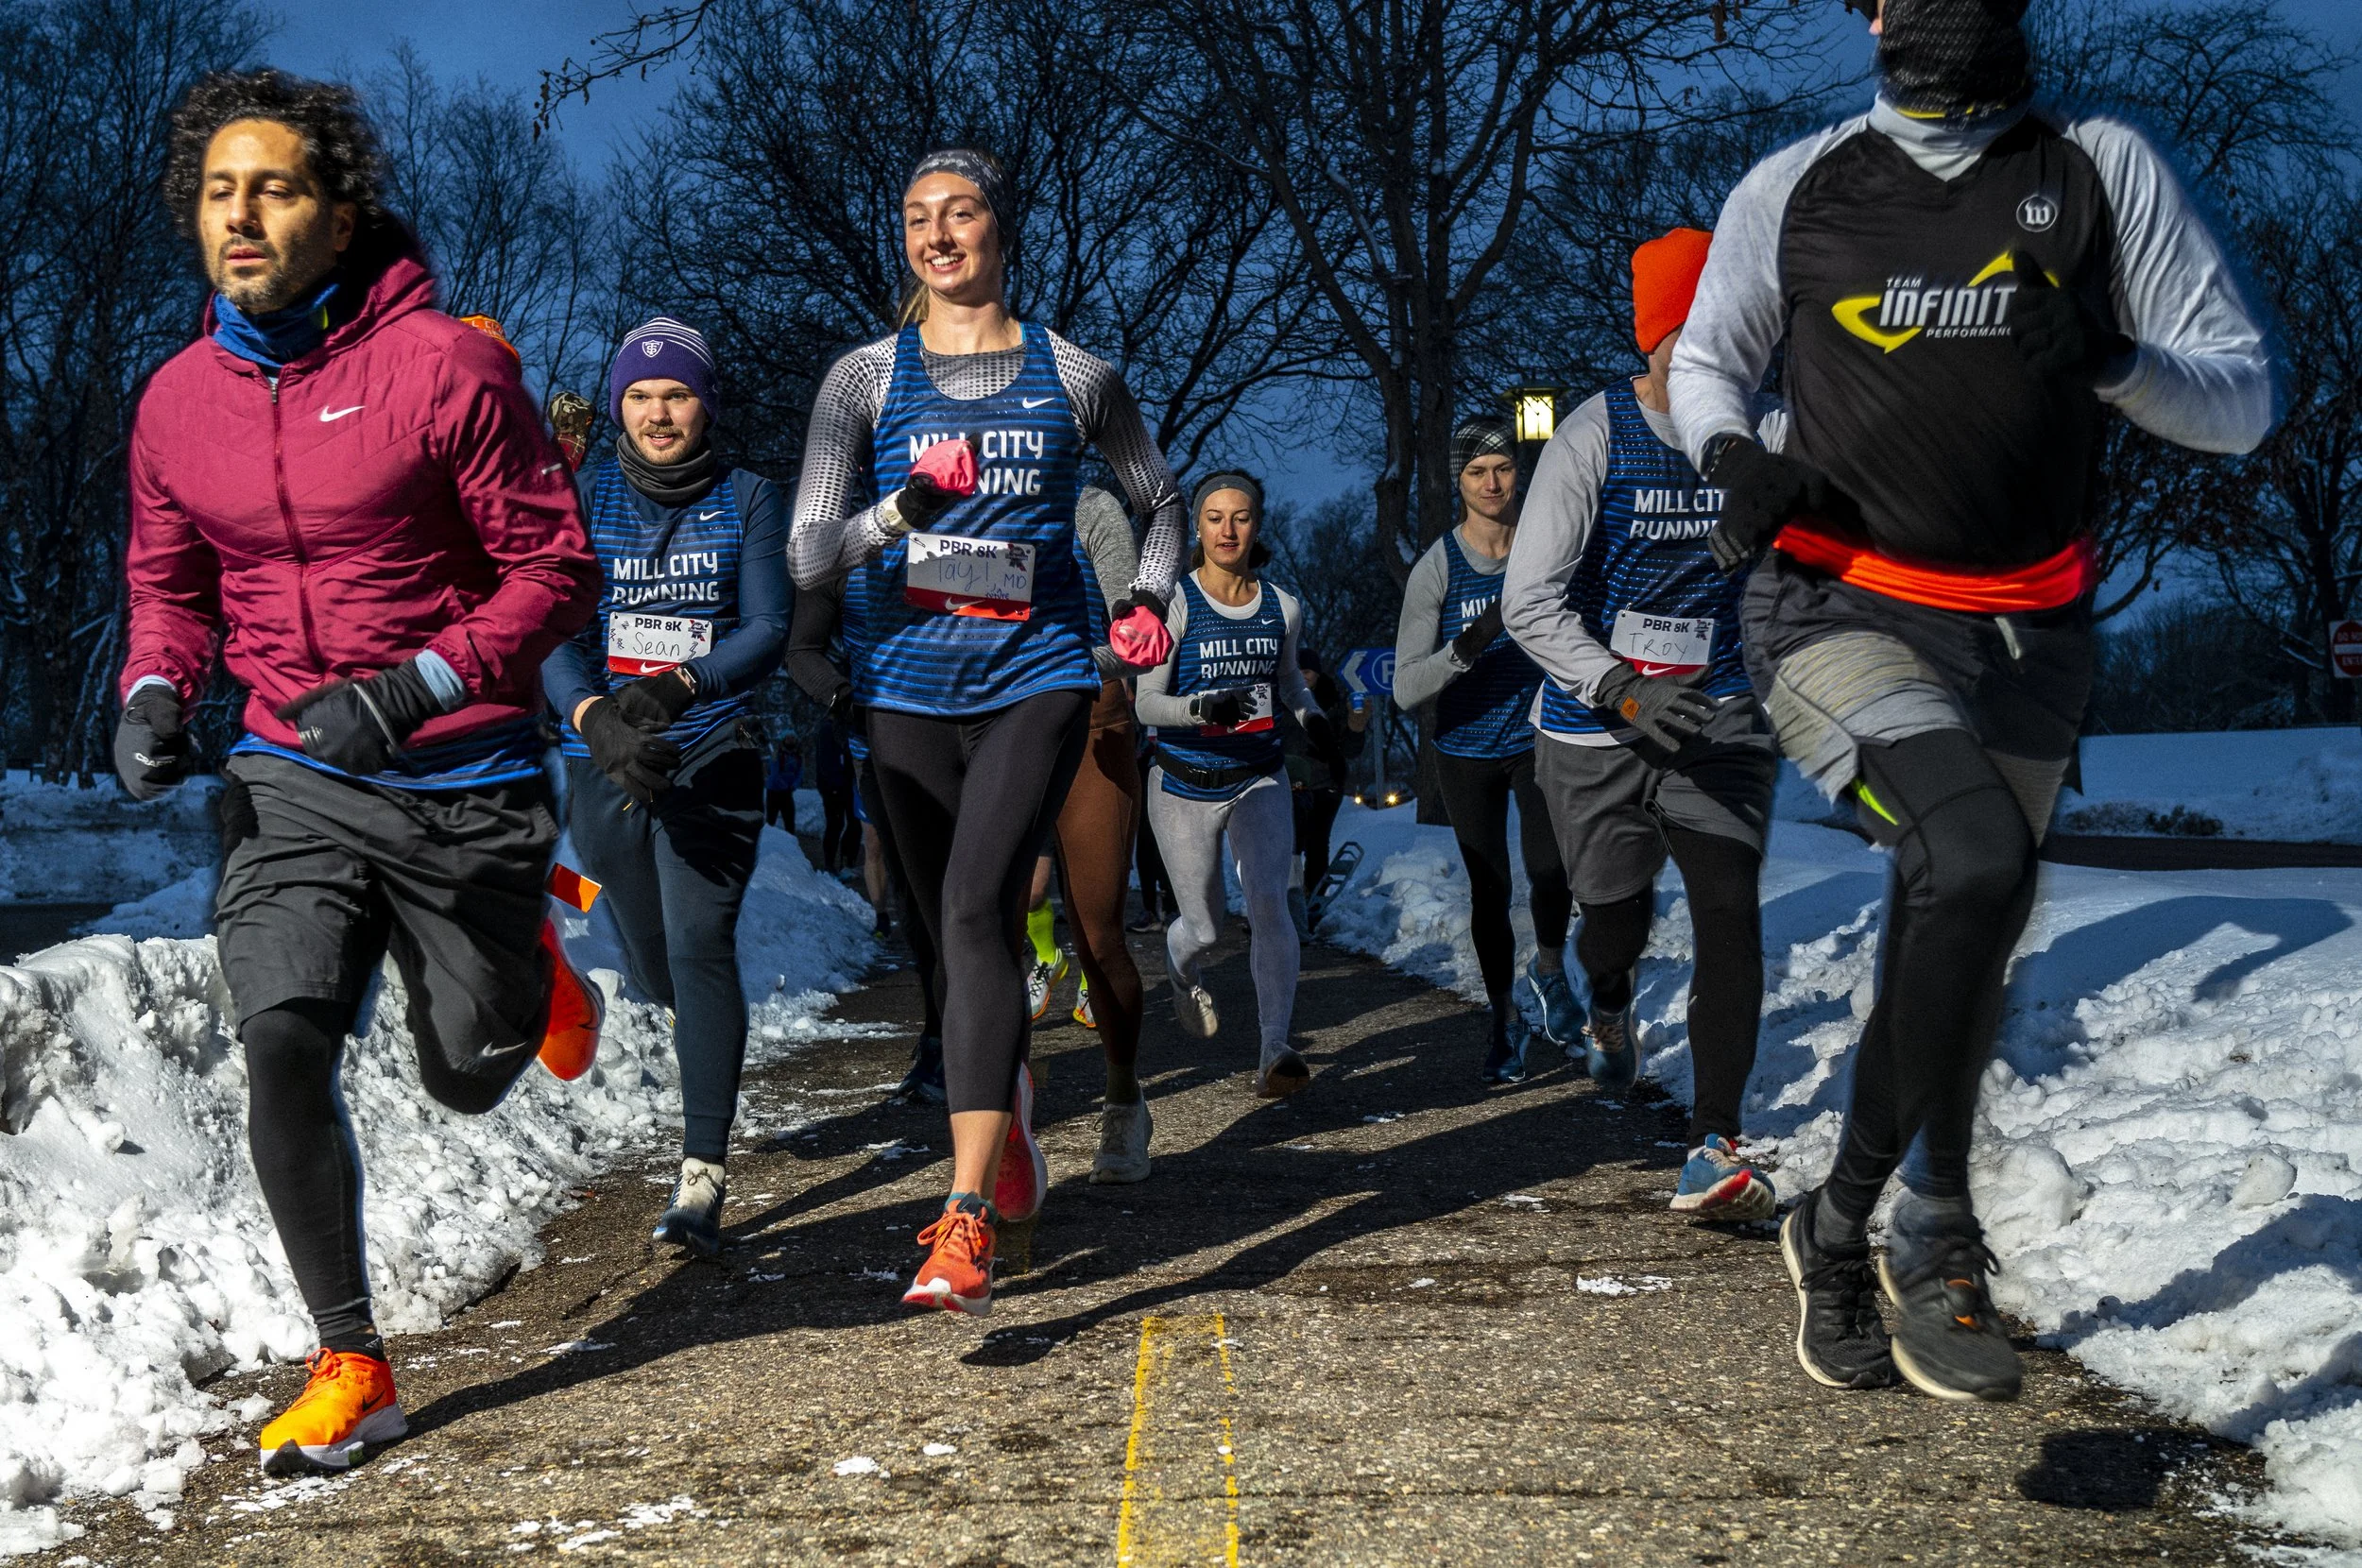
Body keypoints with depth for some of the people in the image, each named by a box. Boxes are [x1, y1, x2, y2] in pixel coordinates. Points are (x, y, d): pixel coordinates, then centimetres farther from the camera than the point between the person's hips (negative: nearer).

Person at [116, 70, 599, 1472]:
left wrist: (410, 688, -23)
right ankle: (351, 1366, 0)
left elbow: (557, 570, -11)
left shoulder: (445, 365, -14)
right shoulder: (179, 401, 1)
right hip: (292, 782, 3)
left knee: (470, 1081, 11)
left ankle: (533, 957, 48)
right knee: (284, 1046, -16)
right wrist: (155, 694, -4)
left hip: (461, 780, -3)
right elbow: (171, 584, 17)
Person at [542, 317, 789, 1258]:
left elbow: (767, 629, -7)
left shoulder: (747, 500, 2)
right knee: (647, 948, 13)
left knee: (700, 943, -15)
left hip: (712, 753, -2)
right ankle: (700, 1041, 49)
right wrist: (593, 716, -25)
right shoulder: (583, 496, 3)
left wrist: (674, 687, -25)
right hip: (604, 757, 2)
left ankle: (703, 1176, -14)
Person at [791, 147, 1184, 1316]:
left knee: (977, 912, -22)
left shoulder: (1075, 376, 5)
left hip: (1036, 677, -3)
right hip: (909, 687, 3)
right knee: (958, 940, 11)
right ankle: (1010, 1143, 39)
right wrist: (903, 508, -24)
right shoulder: (865, 378, 4)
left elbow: (1161, 502, 22)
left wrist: (1147, 600, 4)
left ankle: (966, 1229, -28)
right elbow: (808, 557, -6)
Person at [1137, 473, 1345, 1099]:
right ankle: (1181, 962, 47)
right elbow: (1145, 703, -15)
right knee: (1205, 927, 8)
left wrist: (1318, 729, 4)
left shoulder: (1282, 608, 1)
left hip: (1259, 780, 2)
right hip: (1185, 785, -2)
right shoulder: (1175, 604, -11)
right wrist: (1206, 705, -33)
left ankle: (1276, 1050, -19)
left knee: (1268, 903, -20)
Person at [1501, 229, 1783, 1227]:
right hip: (1599, 728, -2)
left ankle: (1715, 1148, -16)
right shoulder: (1594, 439, -13)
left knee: (1730, 911, -15)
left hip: (1719, 720, 2)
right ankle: (1609, 1010, 51)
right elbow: (1530, 603, -15)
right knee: (1619, 911, 12)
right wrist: (1626, 691, -26)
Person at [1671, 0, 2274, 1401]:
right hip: (1839, 604, -3)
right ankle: (1842, 1220, -14)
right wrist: (1732, 453, -4)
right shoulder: (1794, 191, 3)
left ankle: (1936, 1251, 37)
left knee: (1965, 946, 16)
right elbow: (1706, 360, 19)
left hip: (2025, 636, 3)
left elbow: (2245, 399, 1)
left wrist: (2117, 359, -20)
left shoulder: (2104, 170, 2)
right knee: (1975, 863, -28)